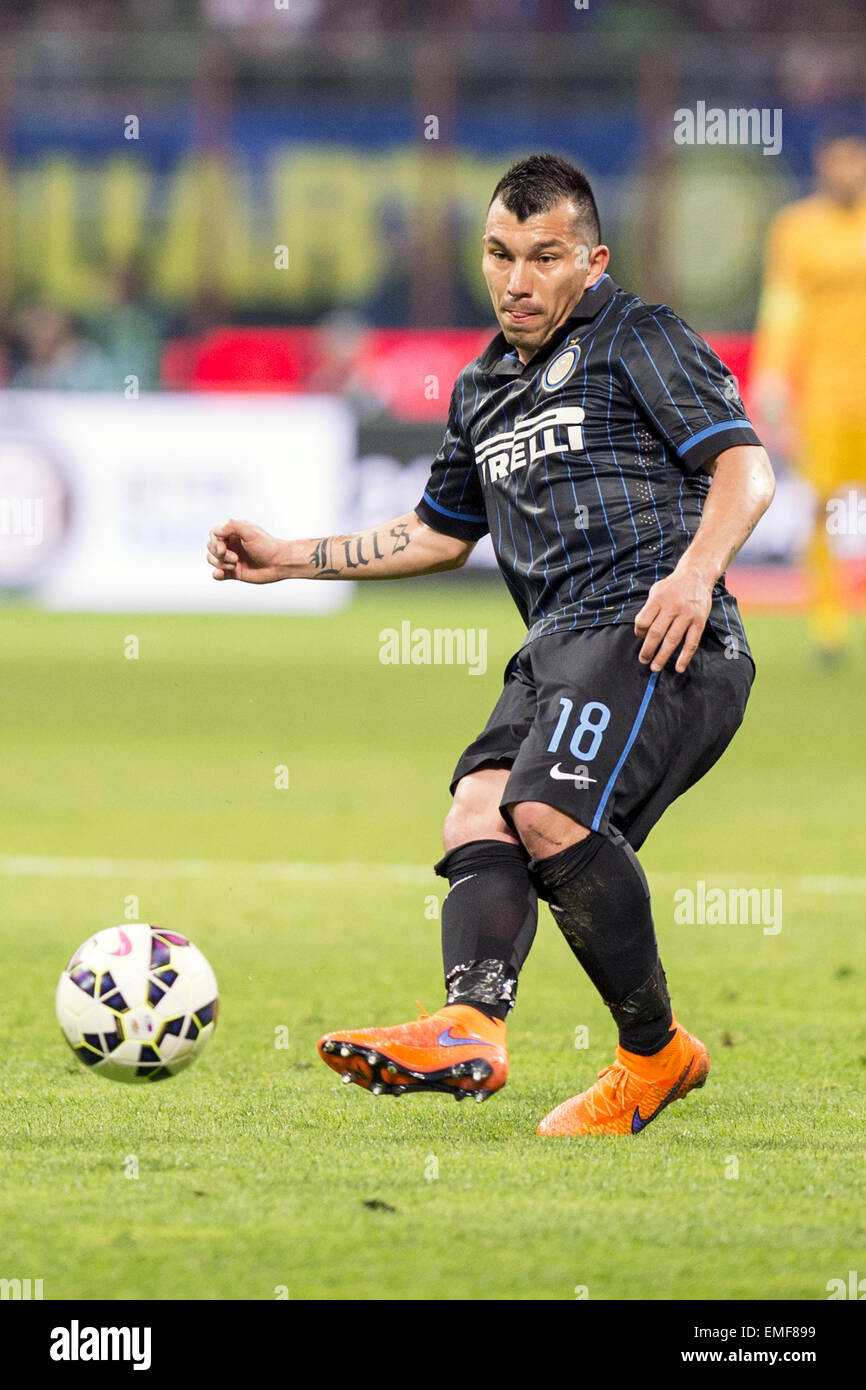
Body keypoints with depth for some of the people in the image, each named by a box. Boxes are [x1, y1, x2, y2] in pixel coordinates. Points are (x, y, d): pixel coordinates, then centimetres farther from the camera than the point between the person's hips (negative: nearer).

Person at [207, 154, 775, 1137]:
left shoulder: (637, 338, 3)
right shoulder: (483, 390, 26)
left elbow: (743, 466, -7)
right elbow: (440, 533, 39)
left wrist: (695, 569, -24)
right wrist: (290, 559, 34)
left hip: (655, 634, -8)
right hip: (557, 648, 8)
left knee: (550, 811, -27)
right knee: (481, 810, -17)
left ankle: (656, 1052, -15)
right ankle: (471, 1025, -41)